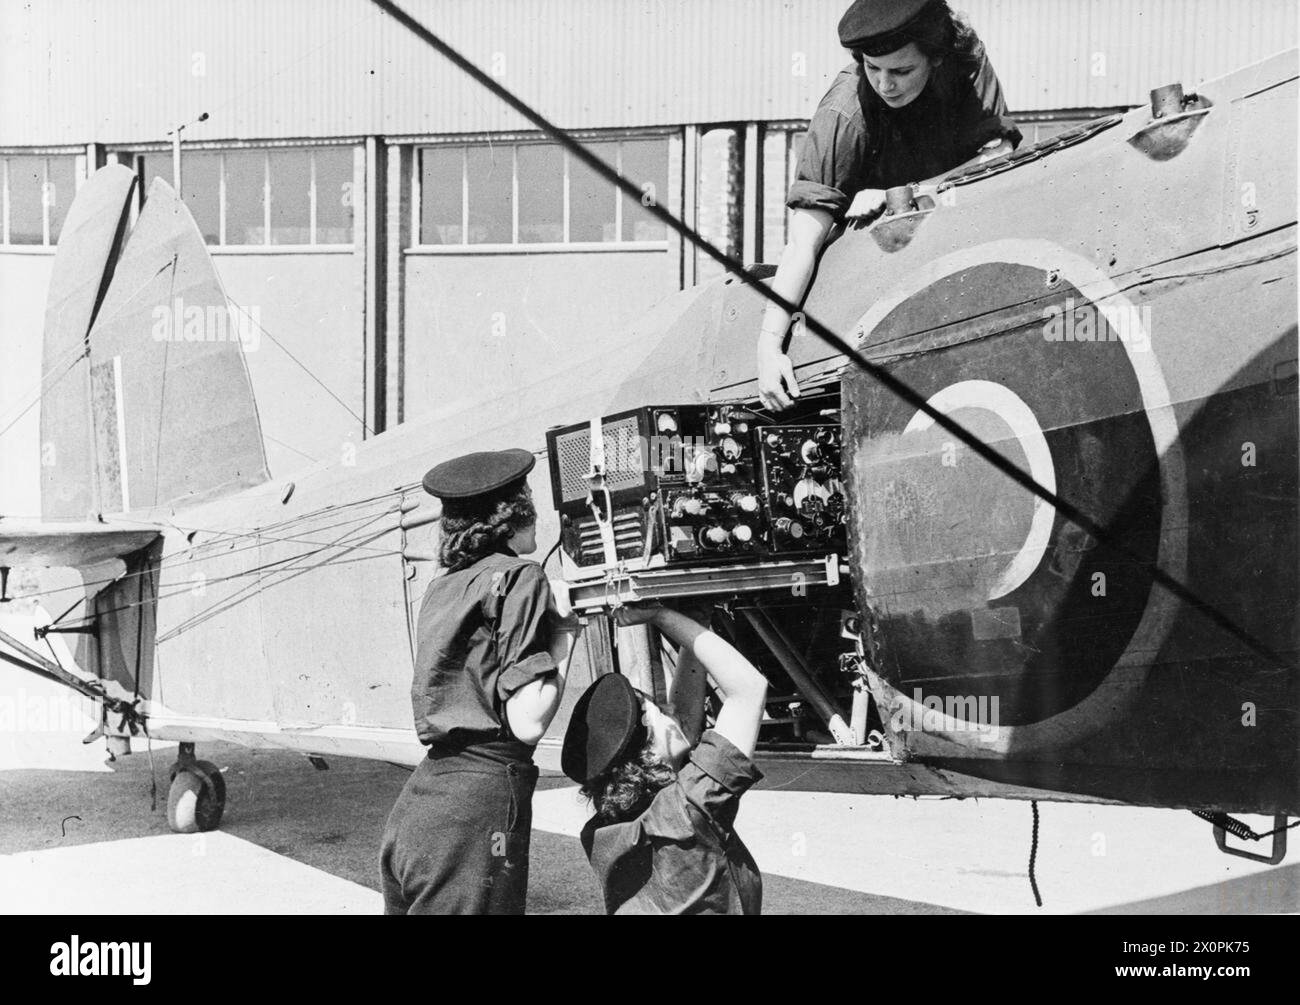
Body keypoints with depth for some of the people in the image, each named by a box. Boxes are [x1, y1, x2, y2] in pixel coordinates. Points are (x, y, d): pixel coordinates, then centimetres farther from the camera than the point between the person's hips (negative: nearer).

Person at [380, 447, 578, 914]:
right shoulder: (519, 577, -8)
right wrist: (565, 632, -2)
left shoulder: (443, 587, 15)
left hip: (416, 804, 8)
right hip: (476, 811, -8)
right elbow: (528, 723, -14)